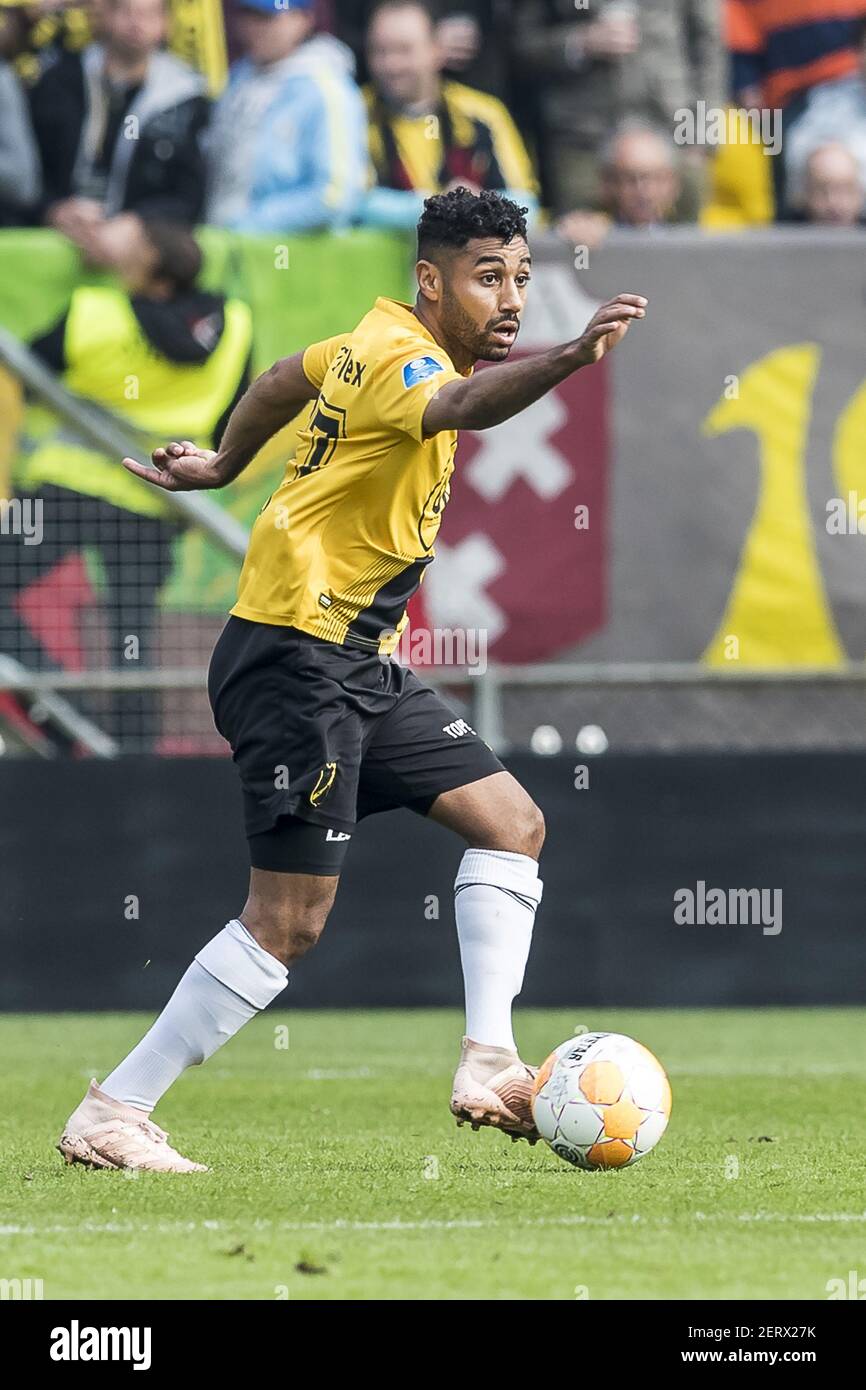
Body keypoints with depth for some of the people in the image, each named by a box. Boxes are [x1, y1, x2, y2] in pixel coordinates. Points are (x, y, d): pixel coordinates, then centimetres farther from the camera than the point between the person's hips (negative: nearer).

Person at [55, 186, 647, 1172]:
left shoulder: (384, 342, 12)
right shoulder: (400, 357, -18)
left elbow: (285, 380, 31)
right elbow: (458, 408, -43)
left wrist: (222, 465, 47)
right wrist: (571, 358, -60)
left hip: (356, 666, 10)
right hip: (298, 656, -10)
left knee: (511, 823, 5)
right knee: (289, 921, -10)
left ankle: (487, 1062, -1)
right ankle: (110, 1116, -3)